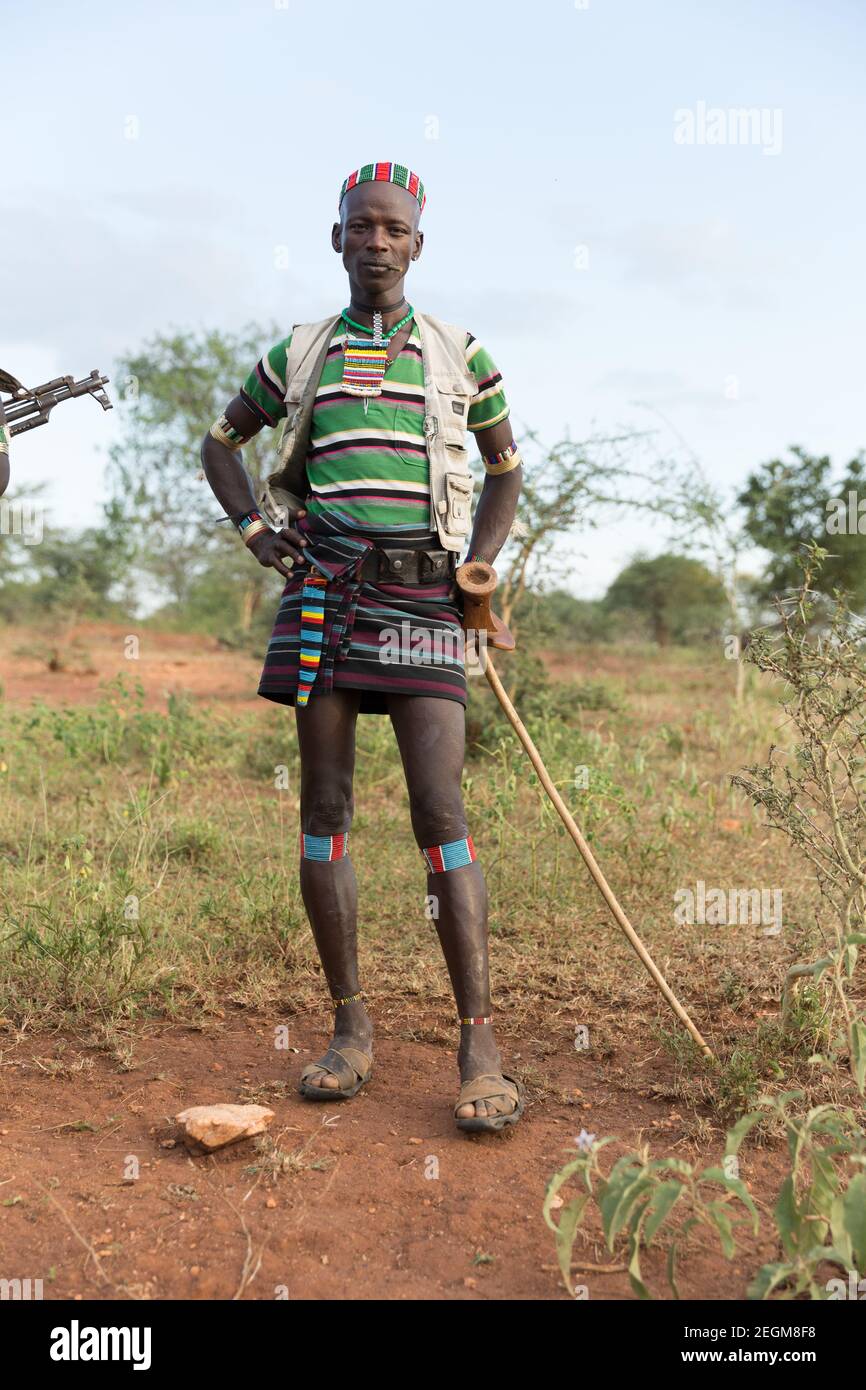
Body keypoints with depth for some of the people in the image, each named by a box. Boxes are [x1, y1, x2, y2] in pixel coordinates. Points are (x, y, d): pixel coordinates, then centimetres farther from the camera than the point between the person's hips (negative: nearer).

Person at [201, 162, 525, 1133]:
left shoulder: (459, 354, 11)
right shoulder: (300, 355, 14)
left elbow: (506, 467, 22)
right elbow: (220, 441, 26)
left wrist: (480, 569, 7)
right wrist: (253, 530, 10)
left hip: (421, 594, -2)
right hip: (322, 588, 2)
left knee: (442, 816, -10)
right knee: (324, 810, 2)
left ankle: (479, 1049, -5)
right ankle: (350, 1028, 14)